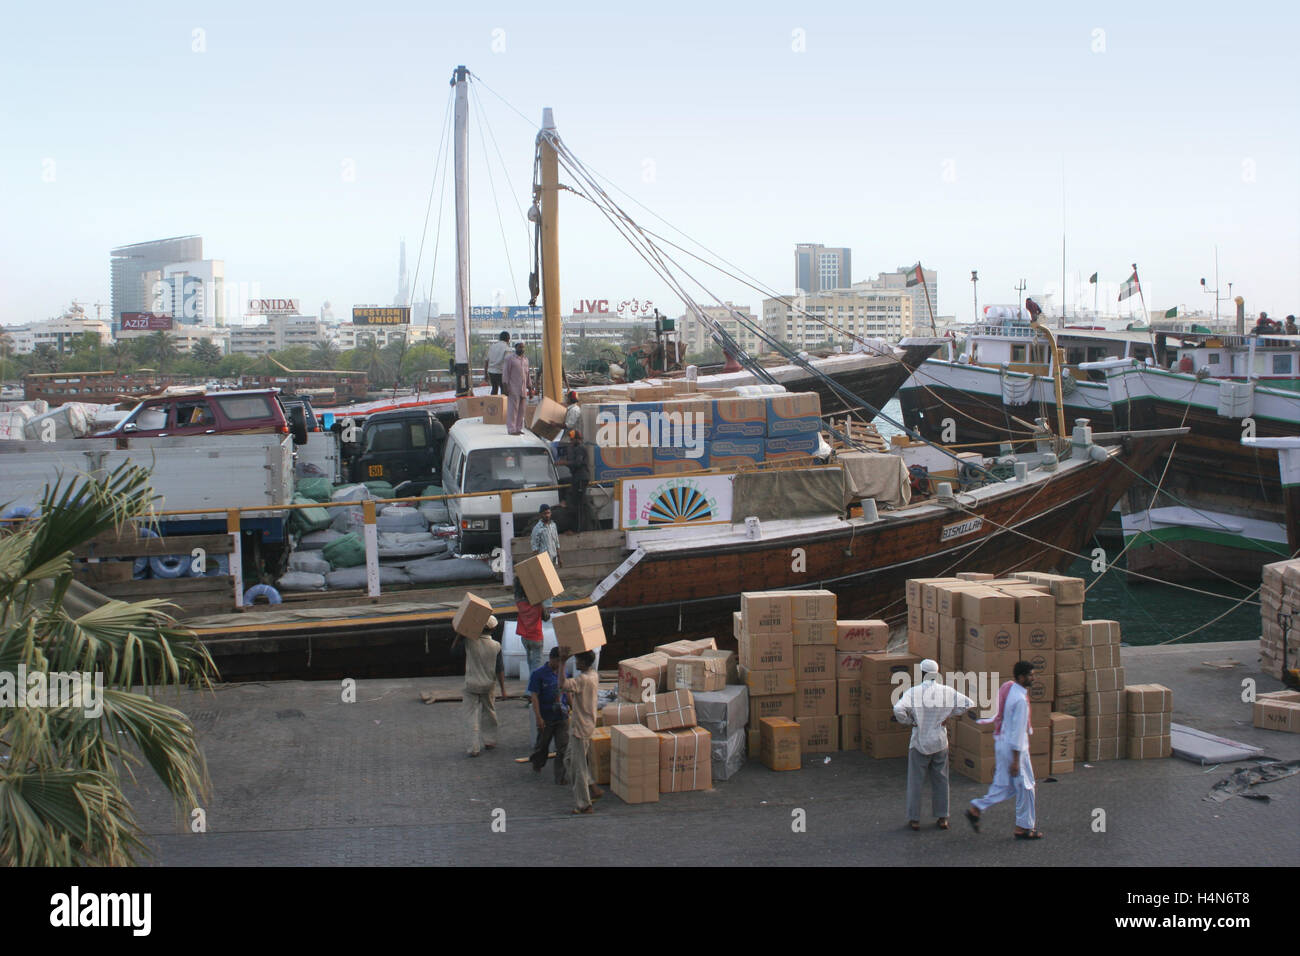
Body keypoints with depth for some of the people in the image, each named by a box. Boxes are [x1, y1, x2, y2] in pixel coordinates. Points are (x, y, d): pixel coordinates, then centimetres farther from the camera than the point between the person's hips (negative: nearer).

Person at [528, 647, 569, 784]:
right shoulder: (538, 674, -12)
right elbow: (535, 697, -13)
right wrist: (538, 717, -18)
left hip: (562, 716, 4)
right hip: (546, 718, -4)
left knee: (562, 747, 0)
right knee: (542, 744, 14)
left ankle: (560, 777, 6)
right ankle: (537, 765, 42)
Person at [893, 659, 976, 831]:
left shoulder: (913, 692, -13)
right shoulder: (948, 692, -3)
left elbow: (898, 709, -28)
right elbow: (969, 704, 0)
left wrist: (909, 721, -10)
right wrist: (948, 714, 3)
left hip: (919, 742, -3)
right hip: (940, 742, 3)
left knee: (915, 781, 7)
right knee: (940, 781, 14)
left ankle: (914, 819, 11)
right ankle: (942, 818, 18)